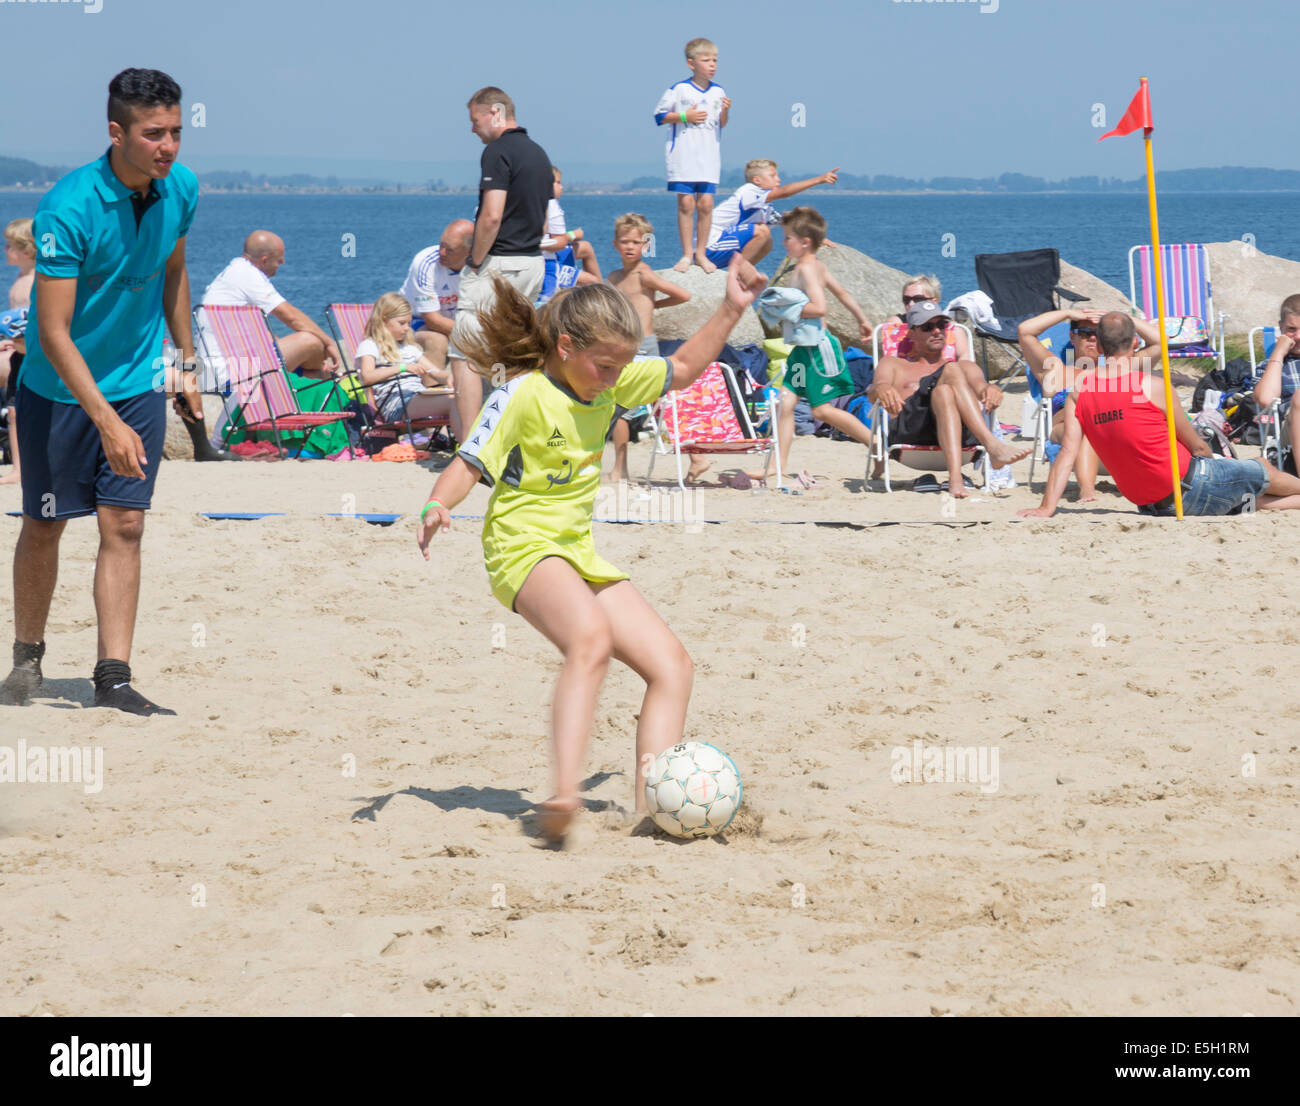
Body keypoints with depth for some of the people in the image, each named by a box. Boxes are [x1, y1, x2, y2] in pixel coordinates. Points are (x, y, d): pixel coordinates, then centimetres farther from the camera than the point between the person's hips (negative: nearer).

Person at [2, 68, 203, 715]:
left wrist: (187, 361, 17)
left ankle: (113, 678, -3)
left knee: (124, 527, -3)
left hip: (138, 383, 4)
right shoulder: (68, 210, -26)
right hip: (60, 389, -4)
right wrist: (108, 423, -31)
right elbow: (53, 333, -26)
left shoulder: (179, 189, -7)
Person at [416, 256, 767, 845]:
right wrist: (436, 506, -36)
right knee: (592, 635, -38)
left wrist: (731, 310, 13)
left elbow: (682, 369, 22)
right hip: (523, 546, -9)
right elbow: (469, 464, -16)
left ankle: (650, 808, -7)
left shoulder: (611, 381, 7)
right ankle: (563, 795, -50)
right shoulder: (523, 395, -15)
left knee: (672, 665, -2)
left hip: (579, 552, 9)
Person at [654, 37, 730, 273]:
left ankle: (701, 253, 9)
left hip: (709, 157, 3)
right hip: (683, 155, -3)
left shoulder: (718, 92, 8)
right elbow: (659, 116, -1)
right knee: (686, 203, -3)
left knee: (706, 203, -1)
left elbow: (721, 125, 14)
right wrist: (684, 116, -11)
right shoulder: (679, 89, -4)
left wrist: (725, 112, -6)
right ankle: (687, 254, 4)